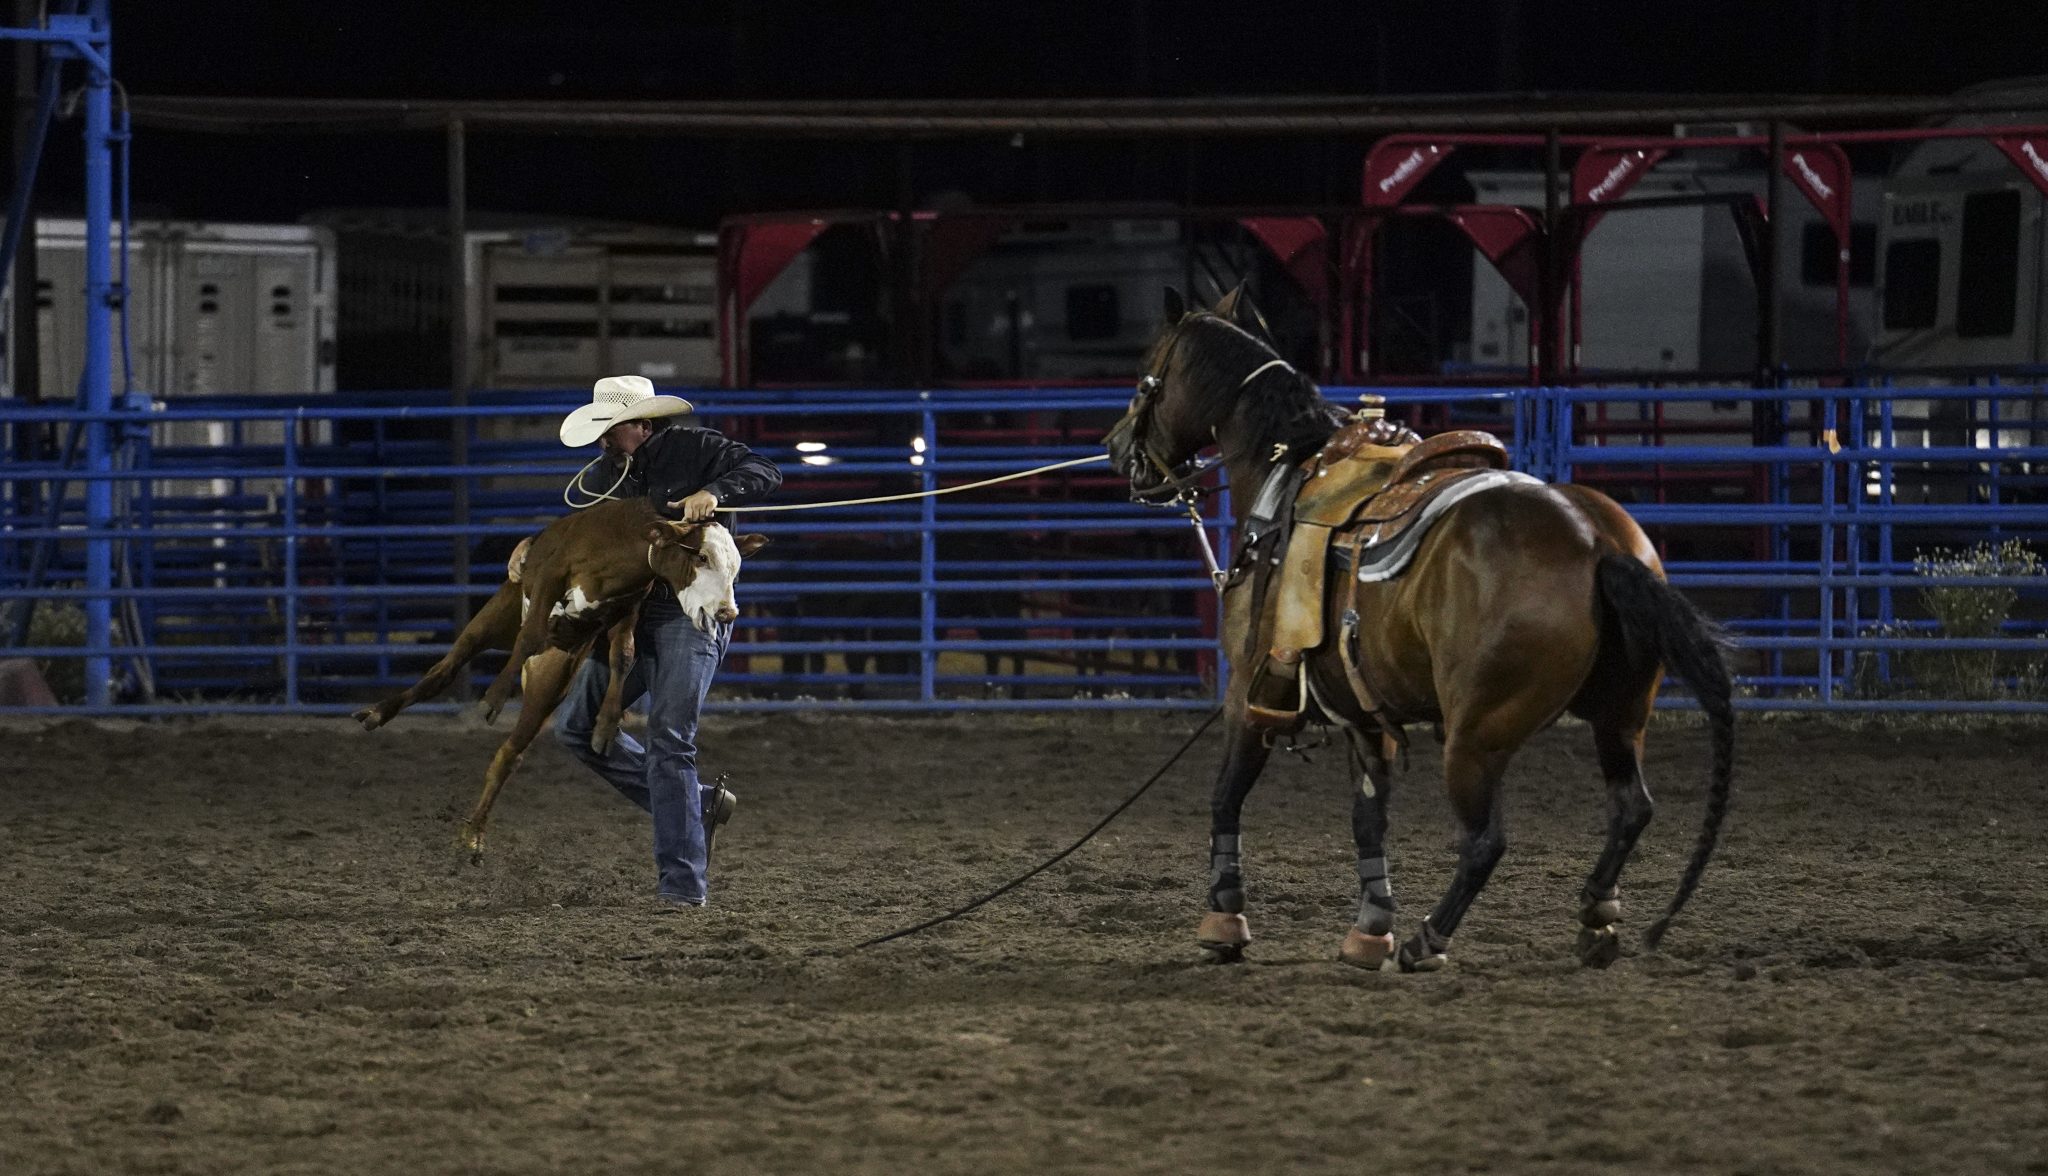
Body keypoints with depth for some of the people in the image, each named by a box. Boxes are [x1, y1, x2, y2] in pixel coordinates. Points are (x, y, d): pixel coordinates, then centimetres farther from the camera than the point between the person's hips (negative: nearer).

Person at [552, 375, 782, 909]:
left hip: (690, 612, -7)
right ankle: (696, 803, 11)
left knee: (668, 740, -15)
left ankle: (683, 882, -11)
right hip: (628, 617, 7)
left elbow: (764, 472, -11)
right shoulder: (601, 477, 12)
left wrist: (713, 493, -27)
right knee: (576, 724, 1)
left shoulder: (694, 449, -3)